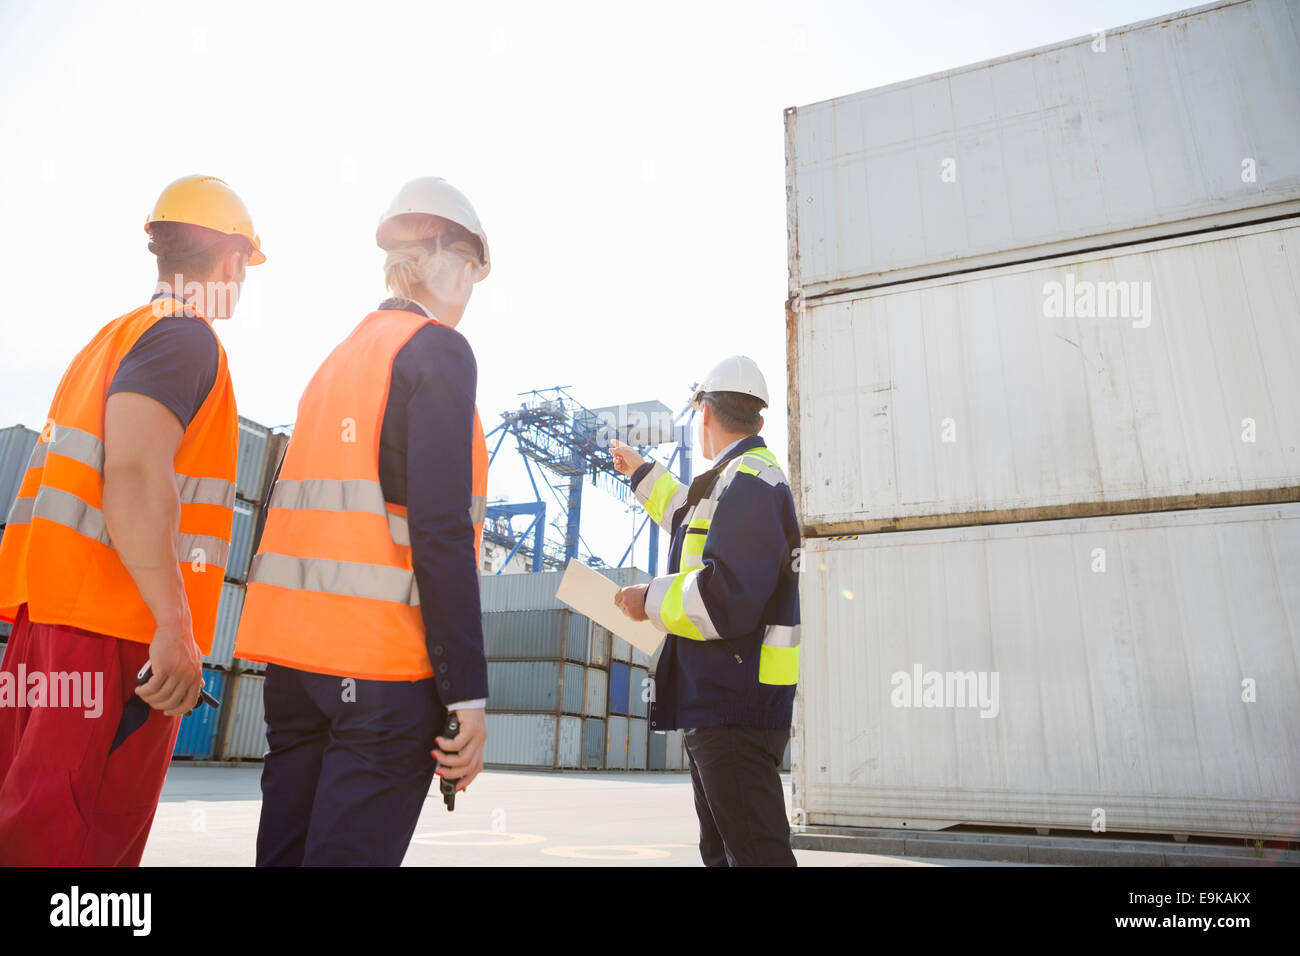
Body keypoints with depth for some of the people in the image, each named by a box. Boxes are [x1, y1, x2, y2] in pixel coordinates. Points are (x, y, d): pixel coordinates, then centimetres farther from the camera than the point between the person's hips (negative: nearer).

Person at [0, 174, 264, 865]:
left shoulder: (113, 337, 22)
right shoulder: (185, 338, -7)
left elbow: (74, 475, 22)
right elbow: (135, 472, -21)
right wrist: (176, 625, -24)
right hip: (118, 629, -9)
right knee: (70, 843, -5)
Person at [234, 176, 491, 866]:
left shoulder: (339, 357, 17)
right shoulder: (439, 351, -7)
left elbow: (310, 512, 17)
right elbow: (442, 529, -17)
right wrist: (467, 693, -16)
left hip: (294, 651, 8)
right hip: (385, 660, -8)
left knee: (284, 851, 15)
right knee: (351, 850, -1)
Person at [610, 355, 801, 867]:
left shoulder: (746, 481, -16)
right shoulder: (742, 478, 18)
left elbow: (727, 599, -28)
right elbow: (694, 522, 40)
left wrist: (651, 599, -13)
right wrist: (641, 472, 48)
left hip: (736, 706, -11)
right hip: (719, 704, 11)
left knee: (755, 851, -6)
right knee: (722, 850, 19)